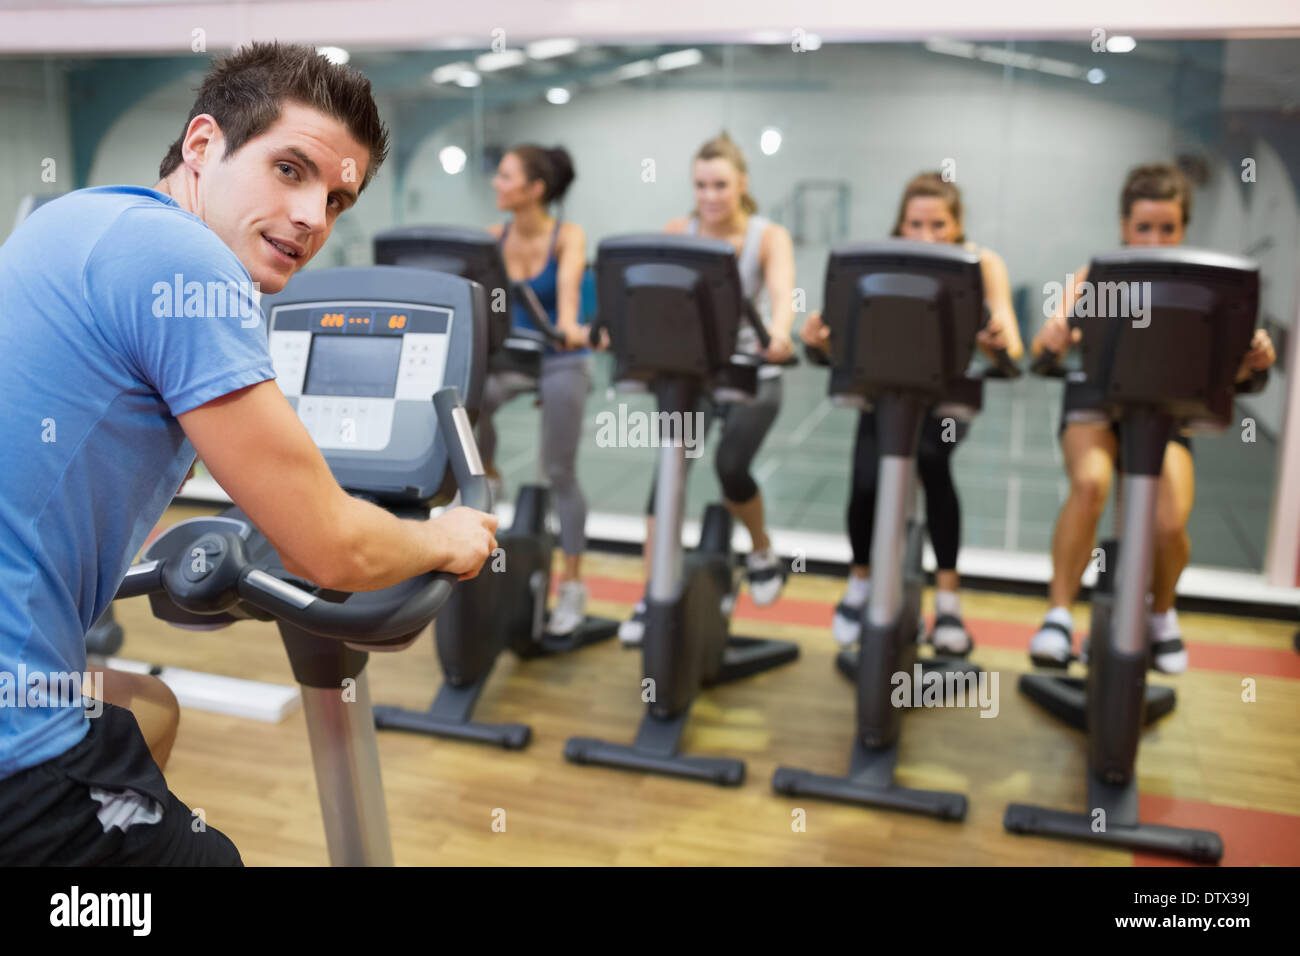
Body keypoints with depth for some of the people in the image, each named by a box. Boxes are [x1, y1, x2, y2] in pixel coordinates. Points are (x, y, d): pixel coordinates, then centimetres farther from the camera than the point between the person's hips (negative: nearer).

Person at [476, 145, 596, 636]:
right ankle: (485, 474, 8)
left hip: (561, 361, -4)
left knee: (559, 471, -1)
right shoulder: (495, 237, -2)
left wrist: (567, 326, -52)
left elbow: (568, 283, -33)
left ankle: (572, 585, 11)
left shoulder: (568, 236, -14)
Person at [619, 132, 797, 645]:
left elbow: (783, 294, -28)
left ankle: (762, 550, 13)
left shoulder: (769, 237, -9)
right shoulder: (678, 233, -1)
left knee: (730, 466, -20)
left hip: (752, 373, -2)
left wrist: (777, 333, -50)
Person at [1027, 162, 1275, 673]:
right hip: (1096, 399, -1)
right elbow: (1044, 344, -16)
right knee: (1090, 483, -34)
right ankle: (1059, 614, -17)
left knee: (1170, 523, -21)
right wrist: (1053, 334, -40)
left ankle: (1161, 611, 15)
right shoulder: (1095, 278, -1)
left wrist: (1251, 359, -28)